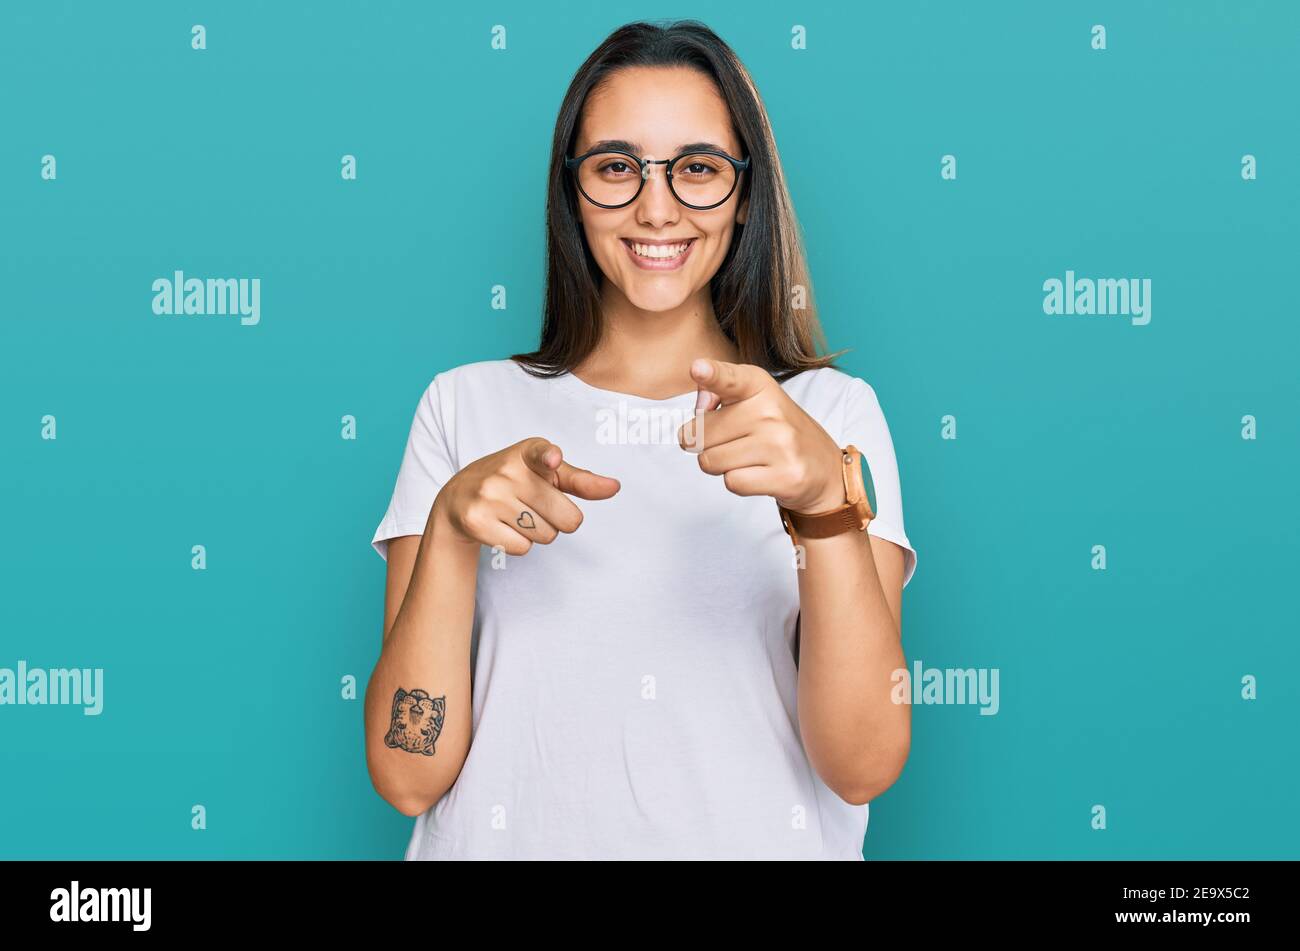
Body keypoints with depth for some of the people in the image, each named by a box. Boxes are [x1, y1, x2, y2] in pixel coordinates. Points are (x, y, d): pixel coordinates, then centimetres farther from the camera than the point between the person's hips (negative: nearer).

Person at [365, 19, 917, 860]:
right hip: (514, 838, 0)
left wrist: (827, 498, -21)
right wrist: (449, 529, -15)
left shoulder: (834, 412, 2)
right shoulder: (465, 406, 3)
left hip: (761, 842, 0)